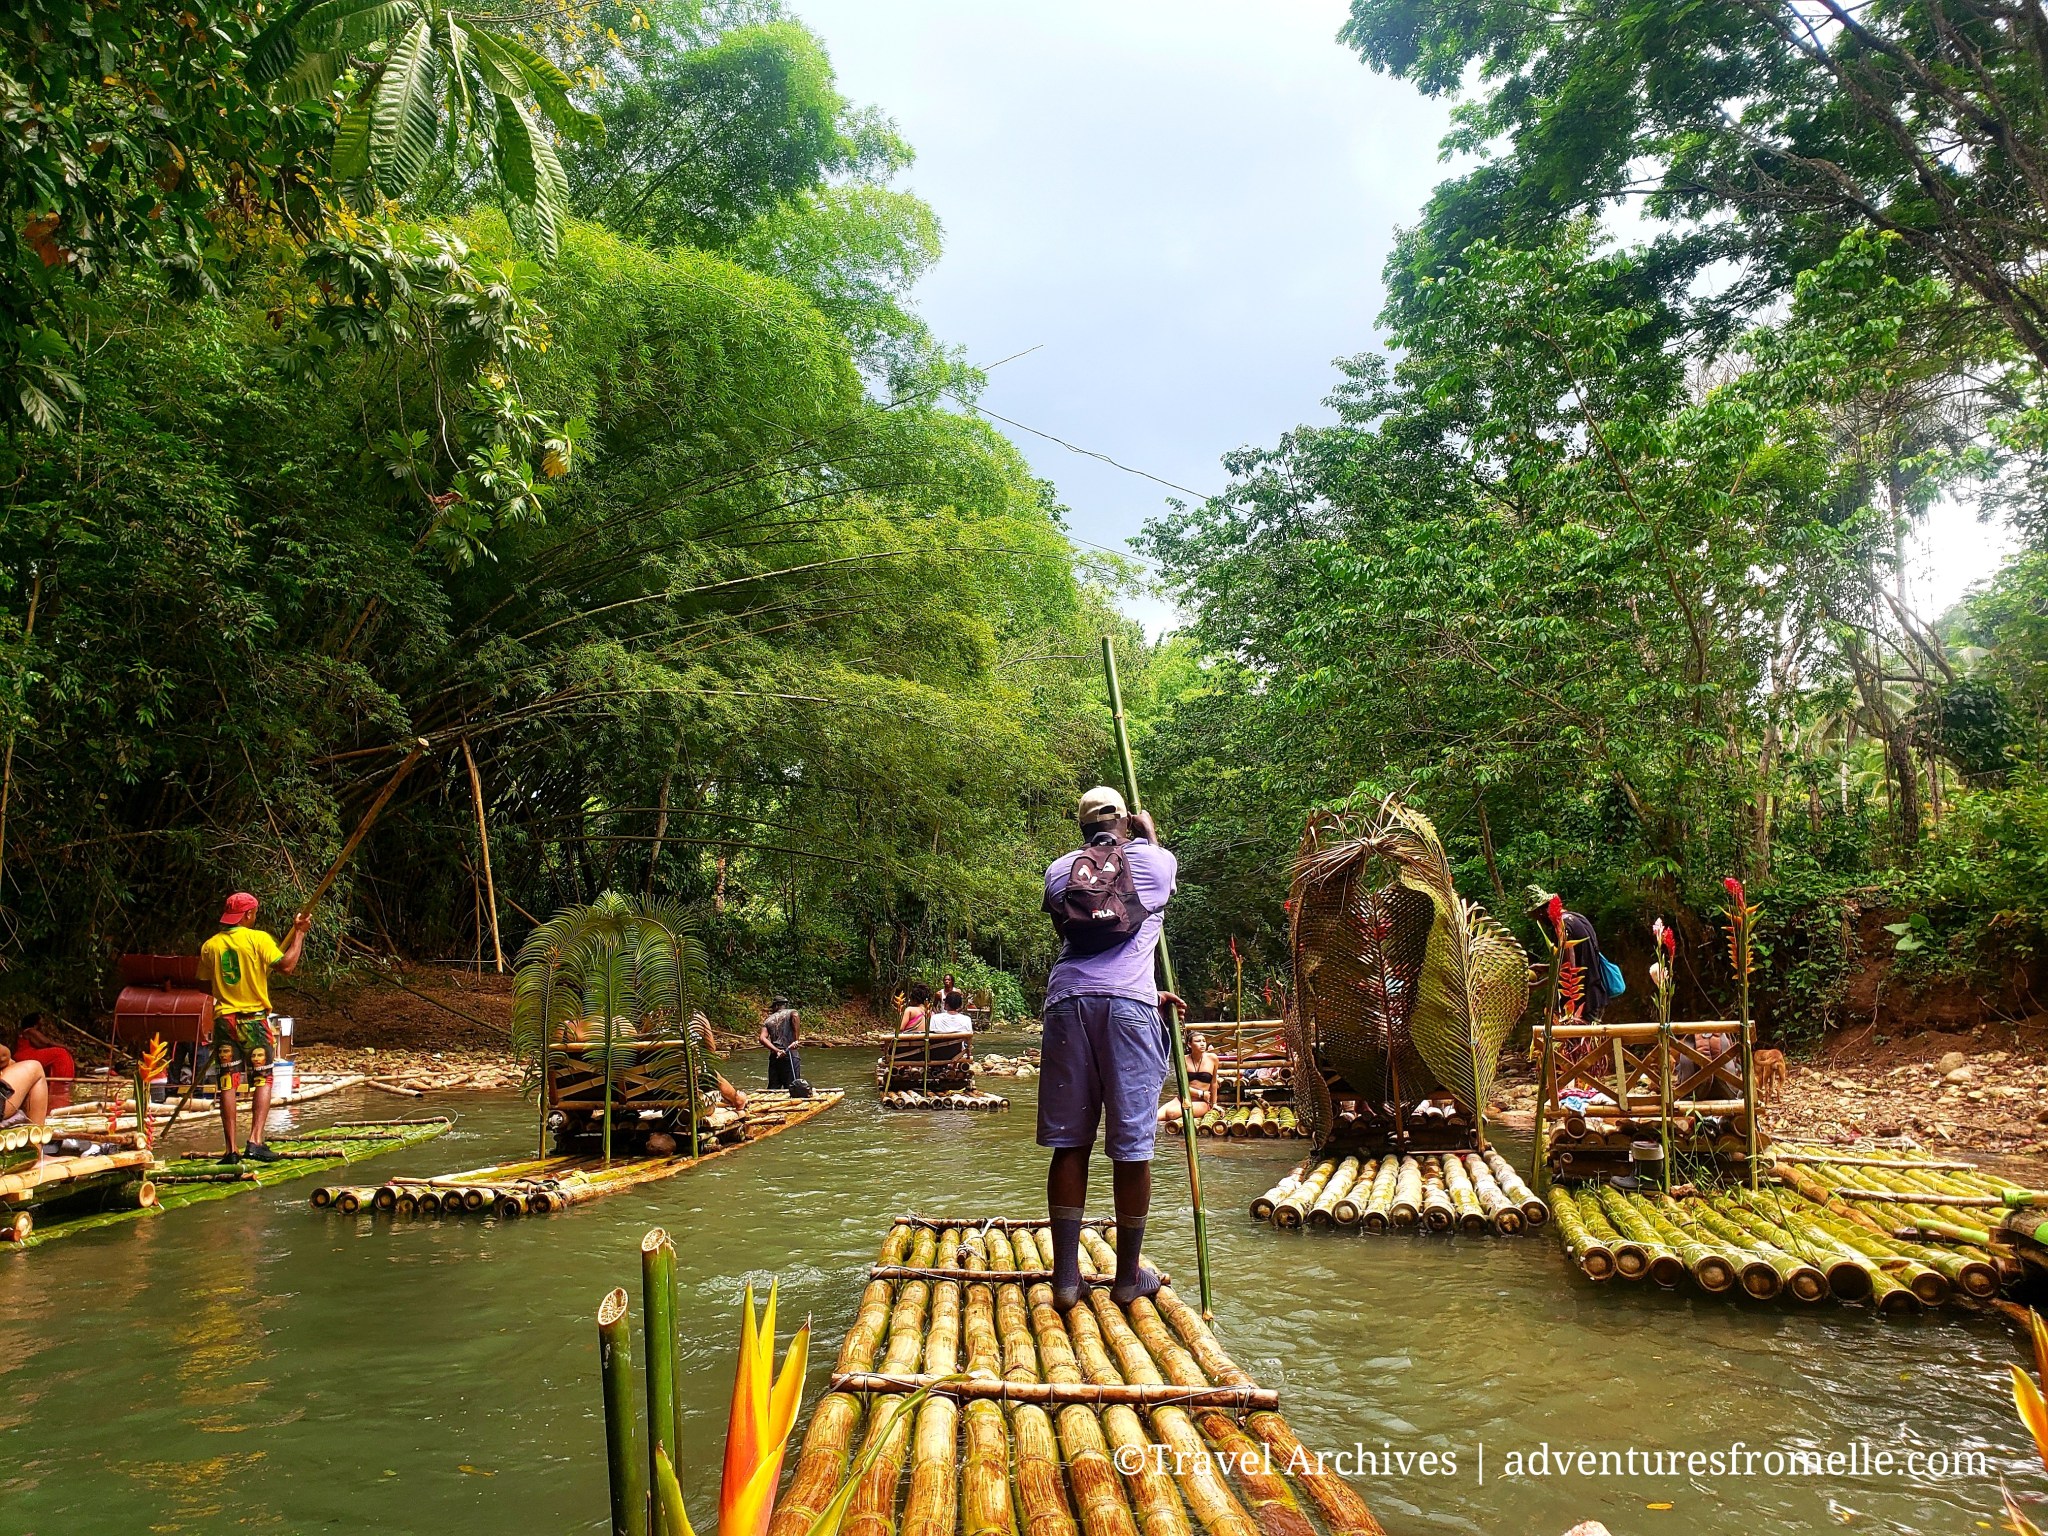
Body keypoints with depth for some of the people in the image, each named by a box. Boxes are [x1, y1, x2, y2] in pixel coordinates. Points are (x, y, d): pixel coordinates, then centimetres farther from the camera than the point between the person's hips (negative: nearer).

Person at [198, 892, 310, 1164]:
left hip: (224, 1019, 3)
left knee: (227, 1084, 5)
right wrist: (299, 932, -6)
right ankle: (256, 1141, -8)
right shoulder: (258, 938, -8)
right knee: (263, 1080, 5)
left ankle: (231, 1149, 4)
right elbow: (286, 966, -15)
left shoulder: (210, 946, 4)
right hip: (254, 1018, -3)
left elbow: (205, 985, 10)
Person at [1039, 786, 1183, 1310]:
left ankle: (1065, 1276, 8)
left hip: (1068, 1001, 3)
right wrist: (1148, 832, 50)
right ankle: (1128, 1276, 15)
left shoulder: (1058, 871, 19)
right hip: (1128, 1005, -2)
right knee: (1132, 1145, 5)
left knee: (1069, 1142, 7)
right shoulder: (1153, 860, 11)